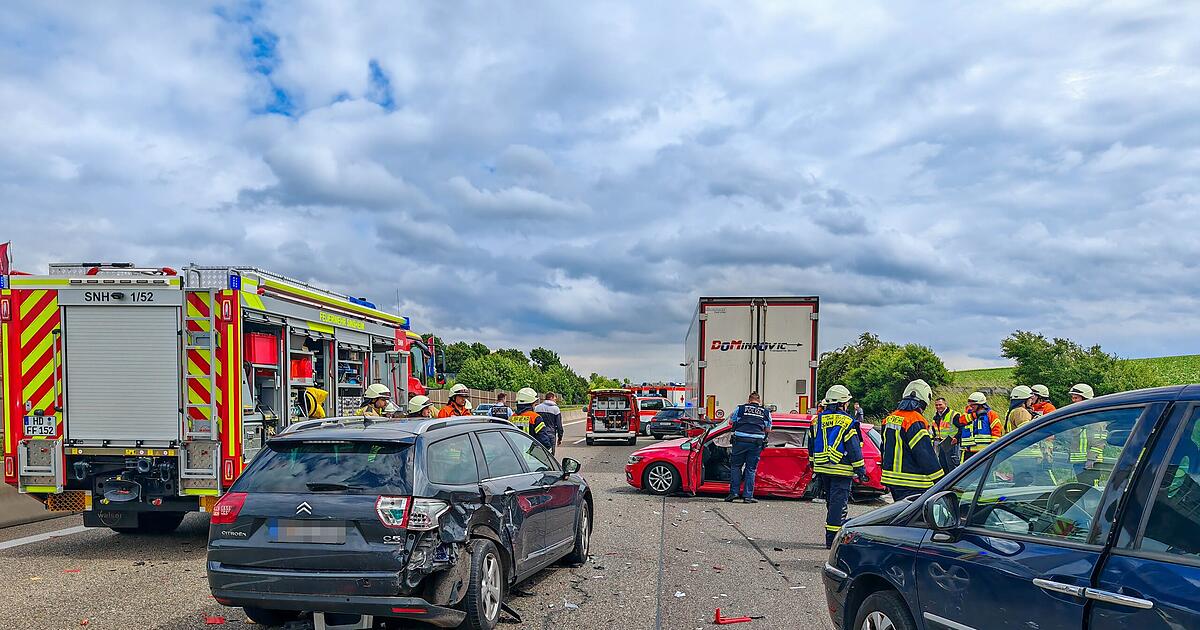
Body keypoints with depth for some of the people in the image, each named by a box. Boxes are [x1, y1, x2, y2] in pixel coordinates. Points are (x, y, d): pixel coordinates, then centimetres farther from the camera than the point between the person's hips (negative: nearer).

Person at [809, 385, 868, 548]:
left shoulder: (818, 419, 9)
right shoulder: (847, 421, -11)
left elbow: (812, 444, 17)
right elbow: (854, 448, -11)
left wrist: (813, 464, 27)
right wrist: (860, 469, -6)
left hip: (822, 468, 7)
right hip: (841, 470, -7)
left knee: (831, 501, 18)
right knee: (839, 502, -4)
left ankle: (832, 534, 26)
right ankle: (833, 538, -6)